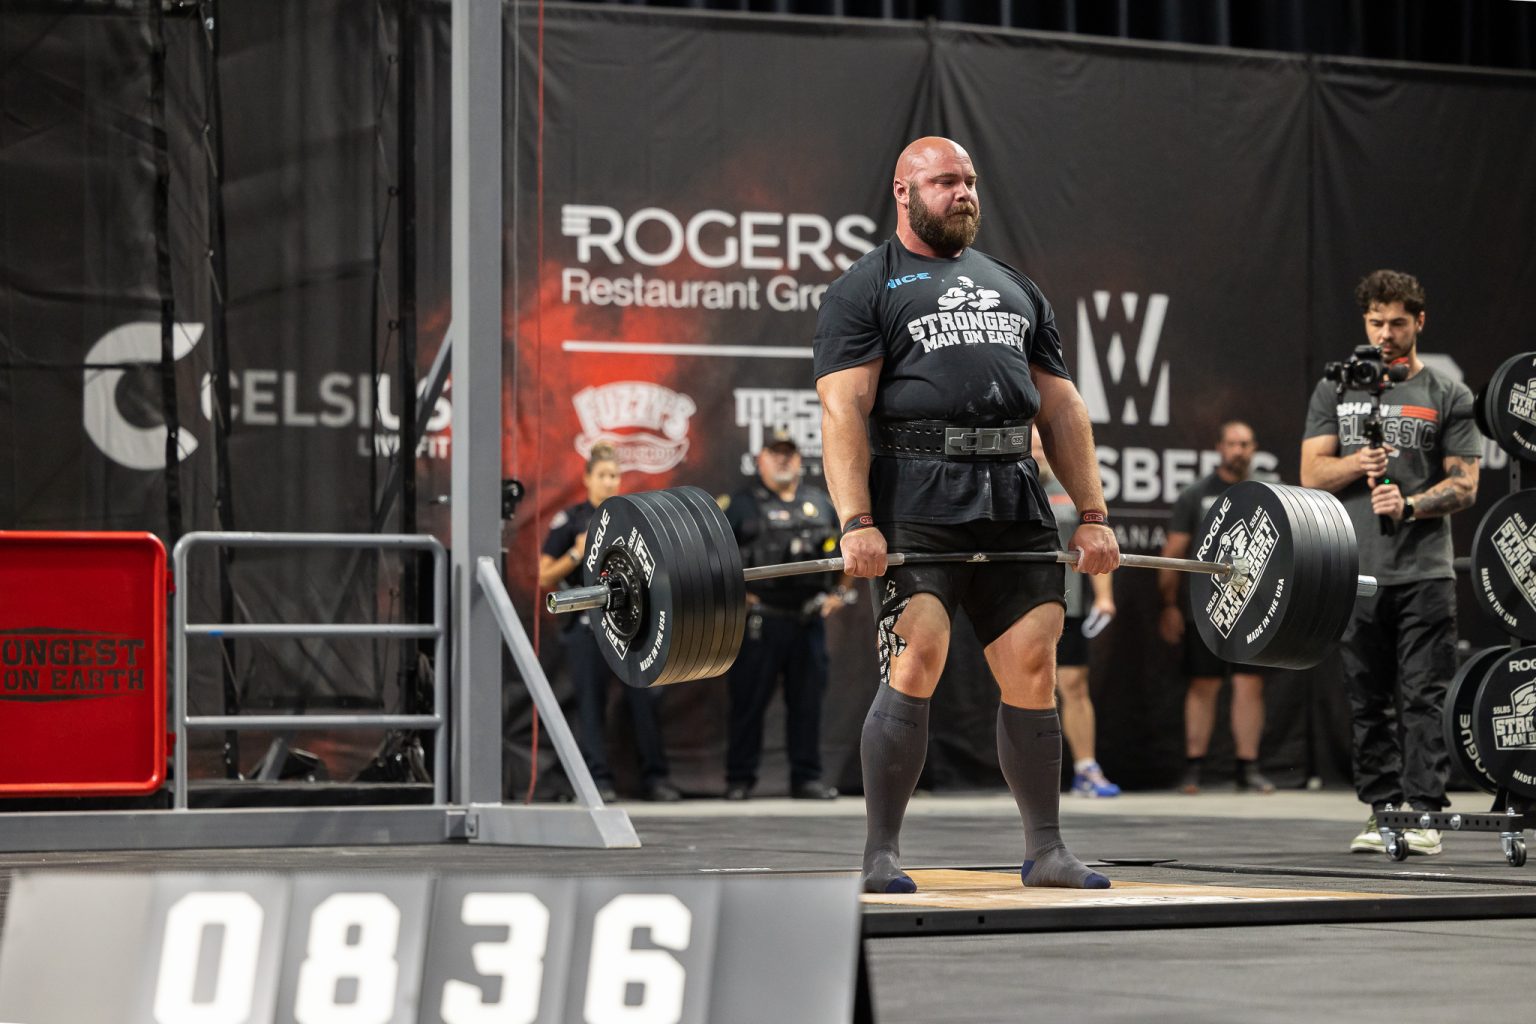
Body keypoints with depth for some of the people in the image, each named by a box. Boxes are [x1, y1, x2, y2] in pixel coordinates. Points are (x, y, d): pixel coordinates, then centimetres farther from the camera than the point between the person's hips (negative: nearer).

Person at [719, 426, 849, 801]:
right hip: (761, 621, -4)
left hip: (809, 619, 4)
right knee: (749, 701, -1)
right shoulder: (741, 504, 0)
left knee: (807, 700, 5)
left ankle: (807, 778, 12)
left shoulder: (820, 502, 14)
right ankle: (739, 780, 5)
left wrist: (838, 592, 14)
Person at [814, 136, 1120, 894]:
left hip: (1015, 505, 5)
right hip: (917, 505, -5)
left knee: (1033, 672, 2)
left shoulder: (1014, 289, 23)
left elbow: (1060, 406, 19)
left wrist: (1092, 514, 10)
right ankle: (881, 855, -4)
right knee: (914, 666, -12)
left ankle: (1045, 850, 12)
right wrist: (856, 524, -18)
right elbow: (844, 411, -6)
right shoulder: (865, 290, 5)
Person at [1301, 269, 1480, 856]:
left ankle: (1423, 813, -6)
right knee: (1367, 701, 5)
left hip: (1423, 571, -3)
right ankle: (1381, 809, 11)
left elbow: (1464, 485, 1)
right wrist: (1357, 464, -13)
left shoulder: (1447, 396, 6)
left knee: (1423, 697, -7)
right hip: (1355, 571, 3)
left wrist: (1410, 504, -16)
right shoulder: (1336, 391, 13)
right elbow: (1312, 473, 6)